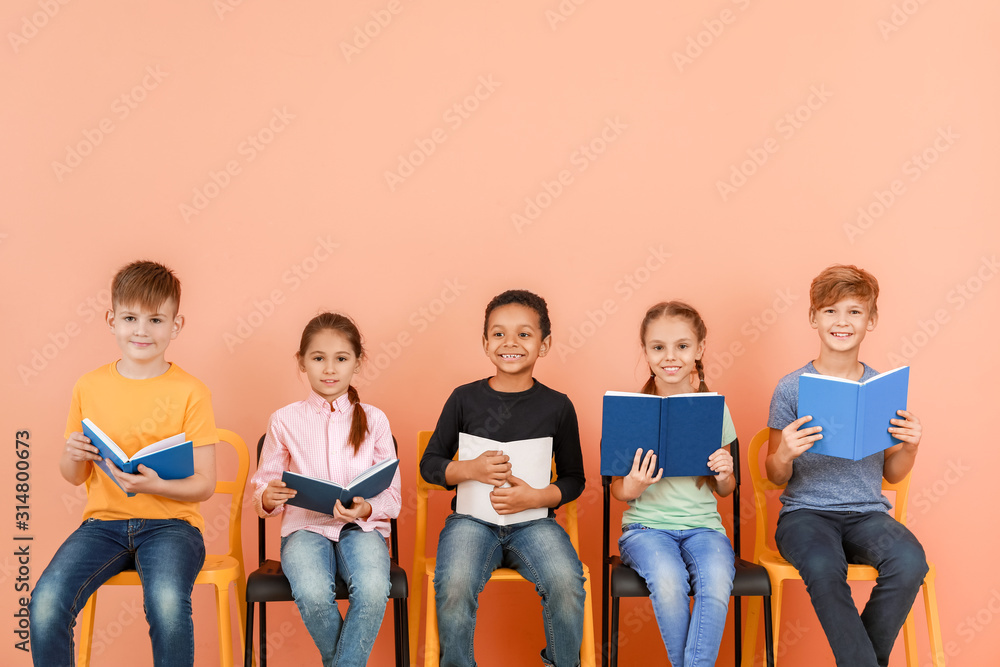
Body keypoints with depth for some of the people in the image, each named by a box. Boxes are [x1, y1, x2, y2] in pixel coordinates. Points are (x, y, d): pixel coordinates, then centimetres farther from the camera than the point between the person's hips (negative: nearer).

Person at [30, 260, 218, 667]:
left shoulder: (191, 393, -3)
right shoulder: (89, 387, 7)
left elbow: (204, 484, -4)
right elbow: (74, 477, 15)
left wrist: (154, 485, -22)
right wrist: (72, 455, -8)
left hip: (170, 522, -3)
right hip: (104, 520, 3)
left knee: (167, 603, -33)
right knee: (46, 604, -24)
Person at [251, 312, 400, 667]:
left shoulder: (373, 420, 5)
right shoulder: (285, 420, 4)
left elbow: (391, 496, 5)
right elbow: (261, 492, 8)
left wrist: (366, 509, -17)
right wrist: (269, 498, -16)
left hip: (361, 526, 0)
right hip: (305, 526, 0)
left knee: (373, 591, -33)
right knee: (313, 594, -32)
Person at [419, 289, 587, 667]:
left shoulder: (557, 406, 3)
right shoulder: (465, 399, 3)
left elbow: (574, 479, 8)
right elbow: (429, 464, 8)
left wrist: (536, 497, -11)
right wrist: (469, 470, -12)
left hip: (534, 520, 0)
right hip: (472, 518, 0)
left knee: (567, 583, -28)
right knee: (454, 587, -30)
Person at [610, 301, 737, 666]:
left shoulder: (714, 408, 5)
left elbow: (725, 490, 14)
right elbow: (617, 489, 5)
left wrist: (724, 475, -10)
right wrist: (631, 489, -19)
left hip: (703, 524, 1)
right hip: (646, 526, -1)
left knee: (717, 582, -31)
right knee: (668, 581, -32)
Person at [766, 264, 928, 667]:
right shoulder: (791, 388, -1)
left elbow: (892, 473, 15)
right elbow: (776, 478, 3)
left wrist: (910, 446, -6)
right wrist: (785, 454, -19)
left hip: (867, 512, 3)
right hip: (805, 512, -3)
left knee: (910, 561, -29)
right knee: (823, 567, -36)